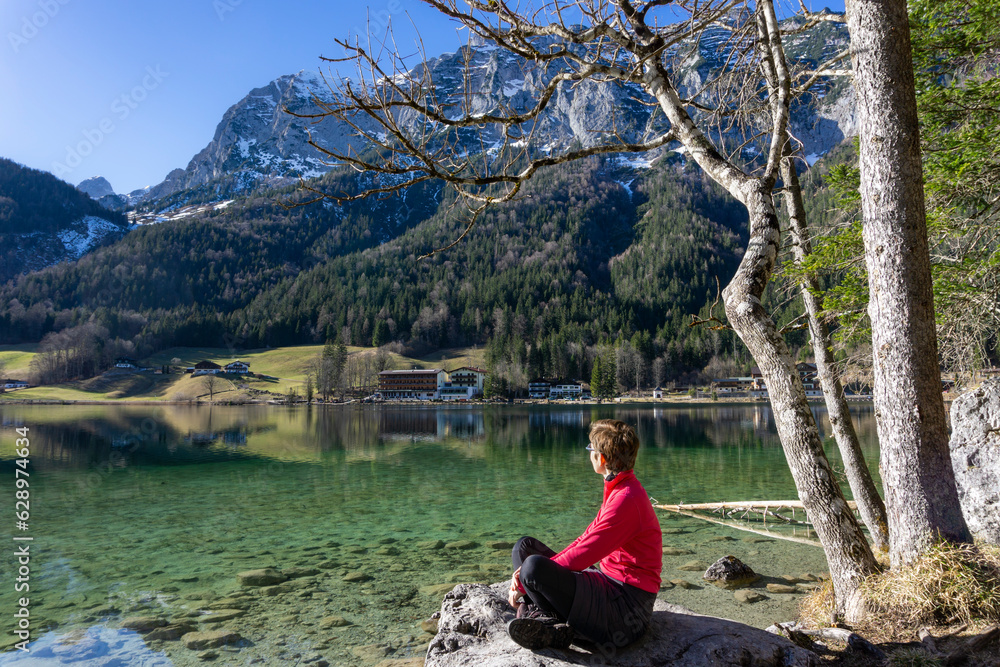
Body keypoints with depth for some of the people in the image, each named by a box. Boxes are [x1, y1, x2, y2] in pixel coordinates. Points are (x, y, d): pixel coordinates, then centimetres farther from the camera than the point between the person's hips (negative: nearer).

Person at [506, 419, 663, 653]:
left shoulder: (626, 500, -22)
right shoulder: (617, 491, 11)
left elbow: (583, 554, -23)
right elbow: (586, 541, 10)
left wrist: (524, 582, -13)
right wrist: (529, 570, -2)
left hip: (626, 605, -11)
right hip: (608, 584, 11)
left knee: (534, 566, -31)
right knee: (525, 546, 9)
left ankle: (558, 630, -8)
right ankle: (542, 614, -12)